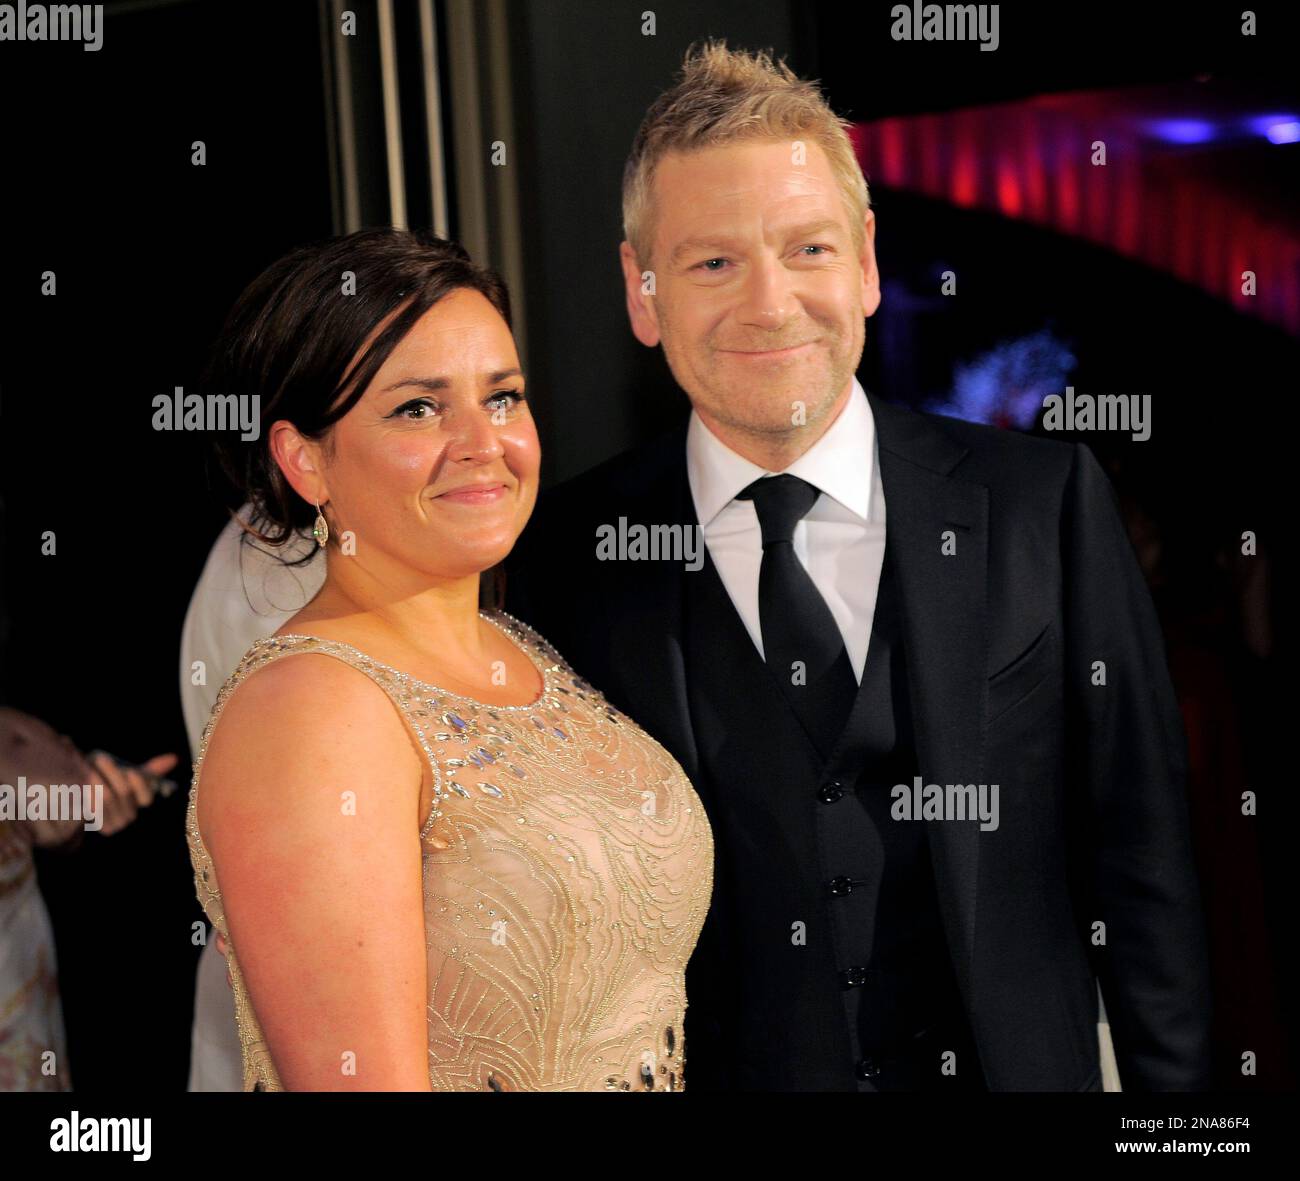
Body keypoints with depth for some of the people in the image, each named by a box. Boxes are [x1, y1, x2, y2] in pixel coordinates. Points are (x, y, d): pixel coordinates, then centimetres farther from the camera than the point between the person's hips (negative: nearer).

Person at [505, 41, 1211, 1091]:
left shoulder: (1042, 503, -7)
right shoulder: (568, 558, -7)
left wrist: (1174, 1083, -5)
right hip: (716, 1074, 0)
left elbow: (1138, 852, -4)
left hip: (1017, 1062, 1)